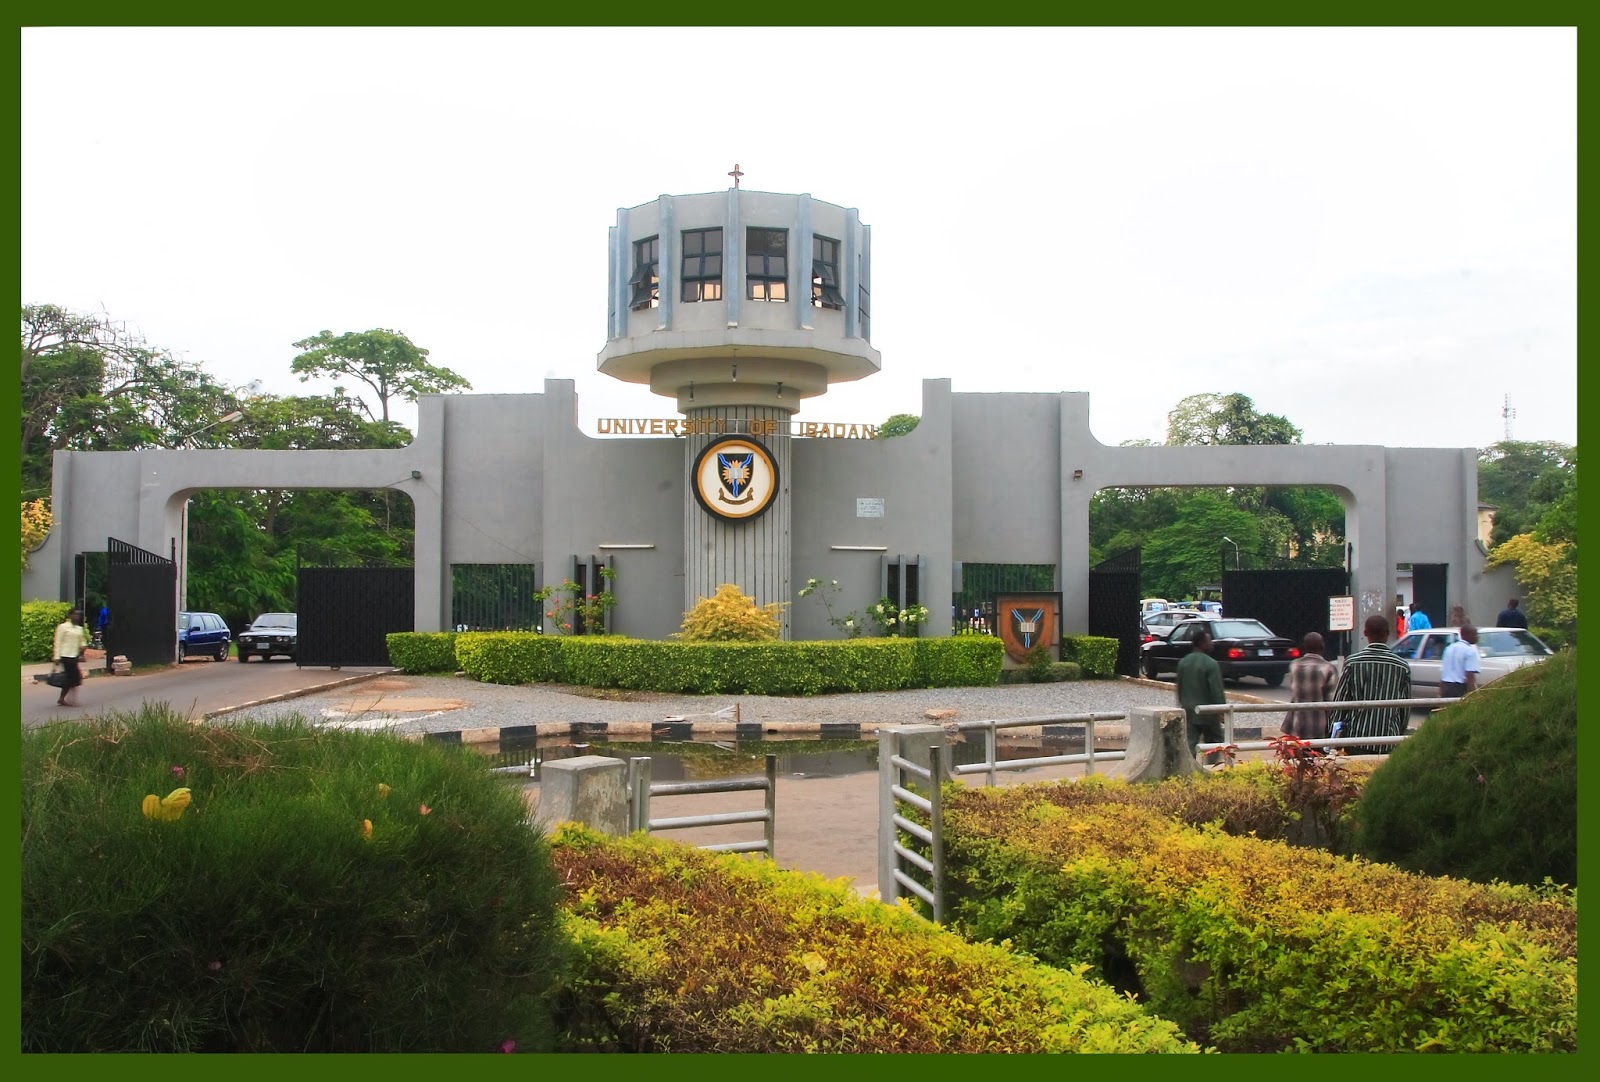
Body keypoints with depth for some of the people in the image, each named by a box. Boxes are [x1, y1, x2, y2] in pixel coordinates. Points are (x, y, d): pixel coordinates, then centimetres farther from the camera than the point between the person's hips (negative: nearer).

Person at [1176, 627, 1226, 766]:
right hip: (1207, 712, -5)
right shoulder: (1211, 664, -16)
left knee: (1190, 744, 3)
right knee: (1214, 744, 12)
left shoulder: (1183, 662, 5)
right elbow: (1217, 691, -16)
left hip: (1189, 711, 5)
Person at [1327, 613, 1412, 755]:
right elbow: (1405, 708, 7)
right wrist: (1399, 733, 18)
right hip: (1388, 740, 1)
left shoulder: (1353, 662, -4)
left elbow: (1340, 699, -2)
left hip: (1357, 736, -1)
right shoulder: (1402, 667, 2)